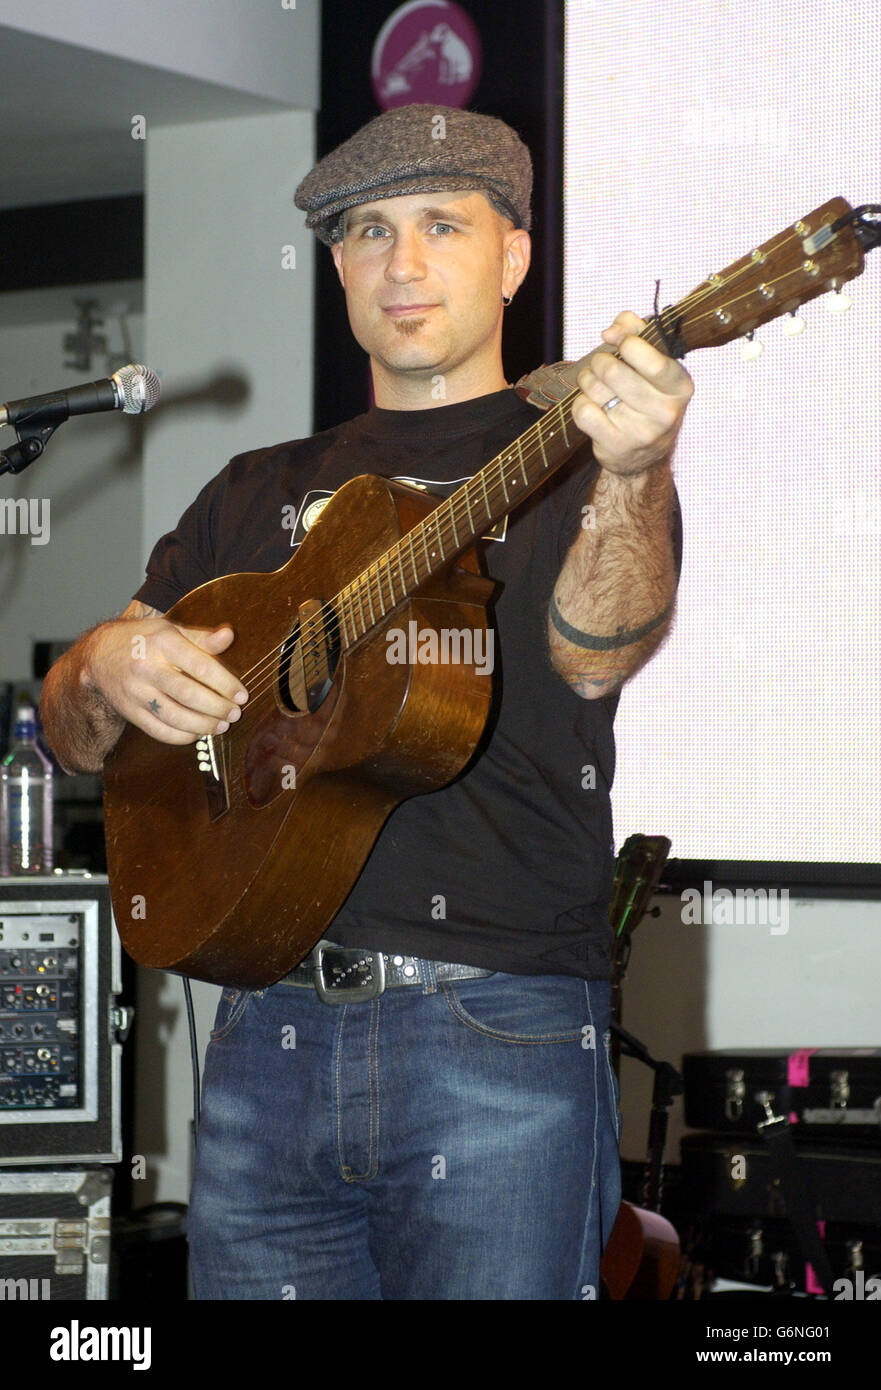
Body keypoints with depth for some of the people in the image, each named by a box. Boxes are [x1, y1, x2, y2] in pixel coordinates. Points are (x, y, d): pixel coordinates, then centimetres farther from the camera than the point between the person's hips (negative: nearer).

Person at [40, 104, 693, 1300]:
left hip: (497, 1033, -4)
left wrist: (634, 479, -37)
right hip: (265, 1040, 4)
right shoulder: (261, 493, 18)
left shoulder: (569, 459, 5)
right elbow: (75, 736, 20)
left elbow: (595, 655, -18)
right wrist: (108, 669, -4)